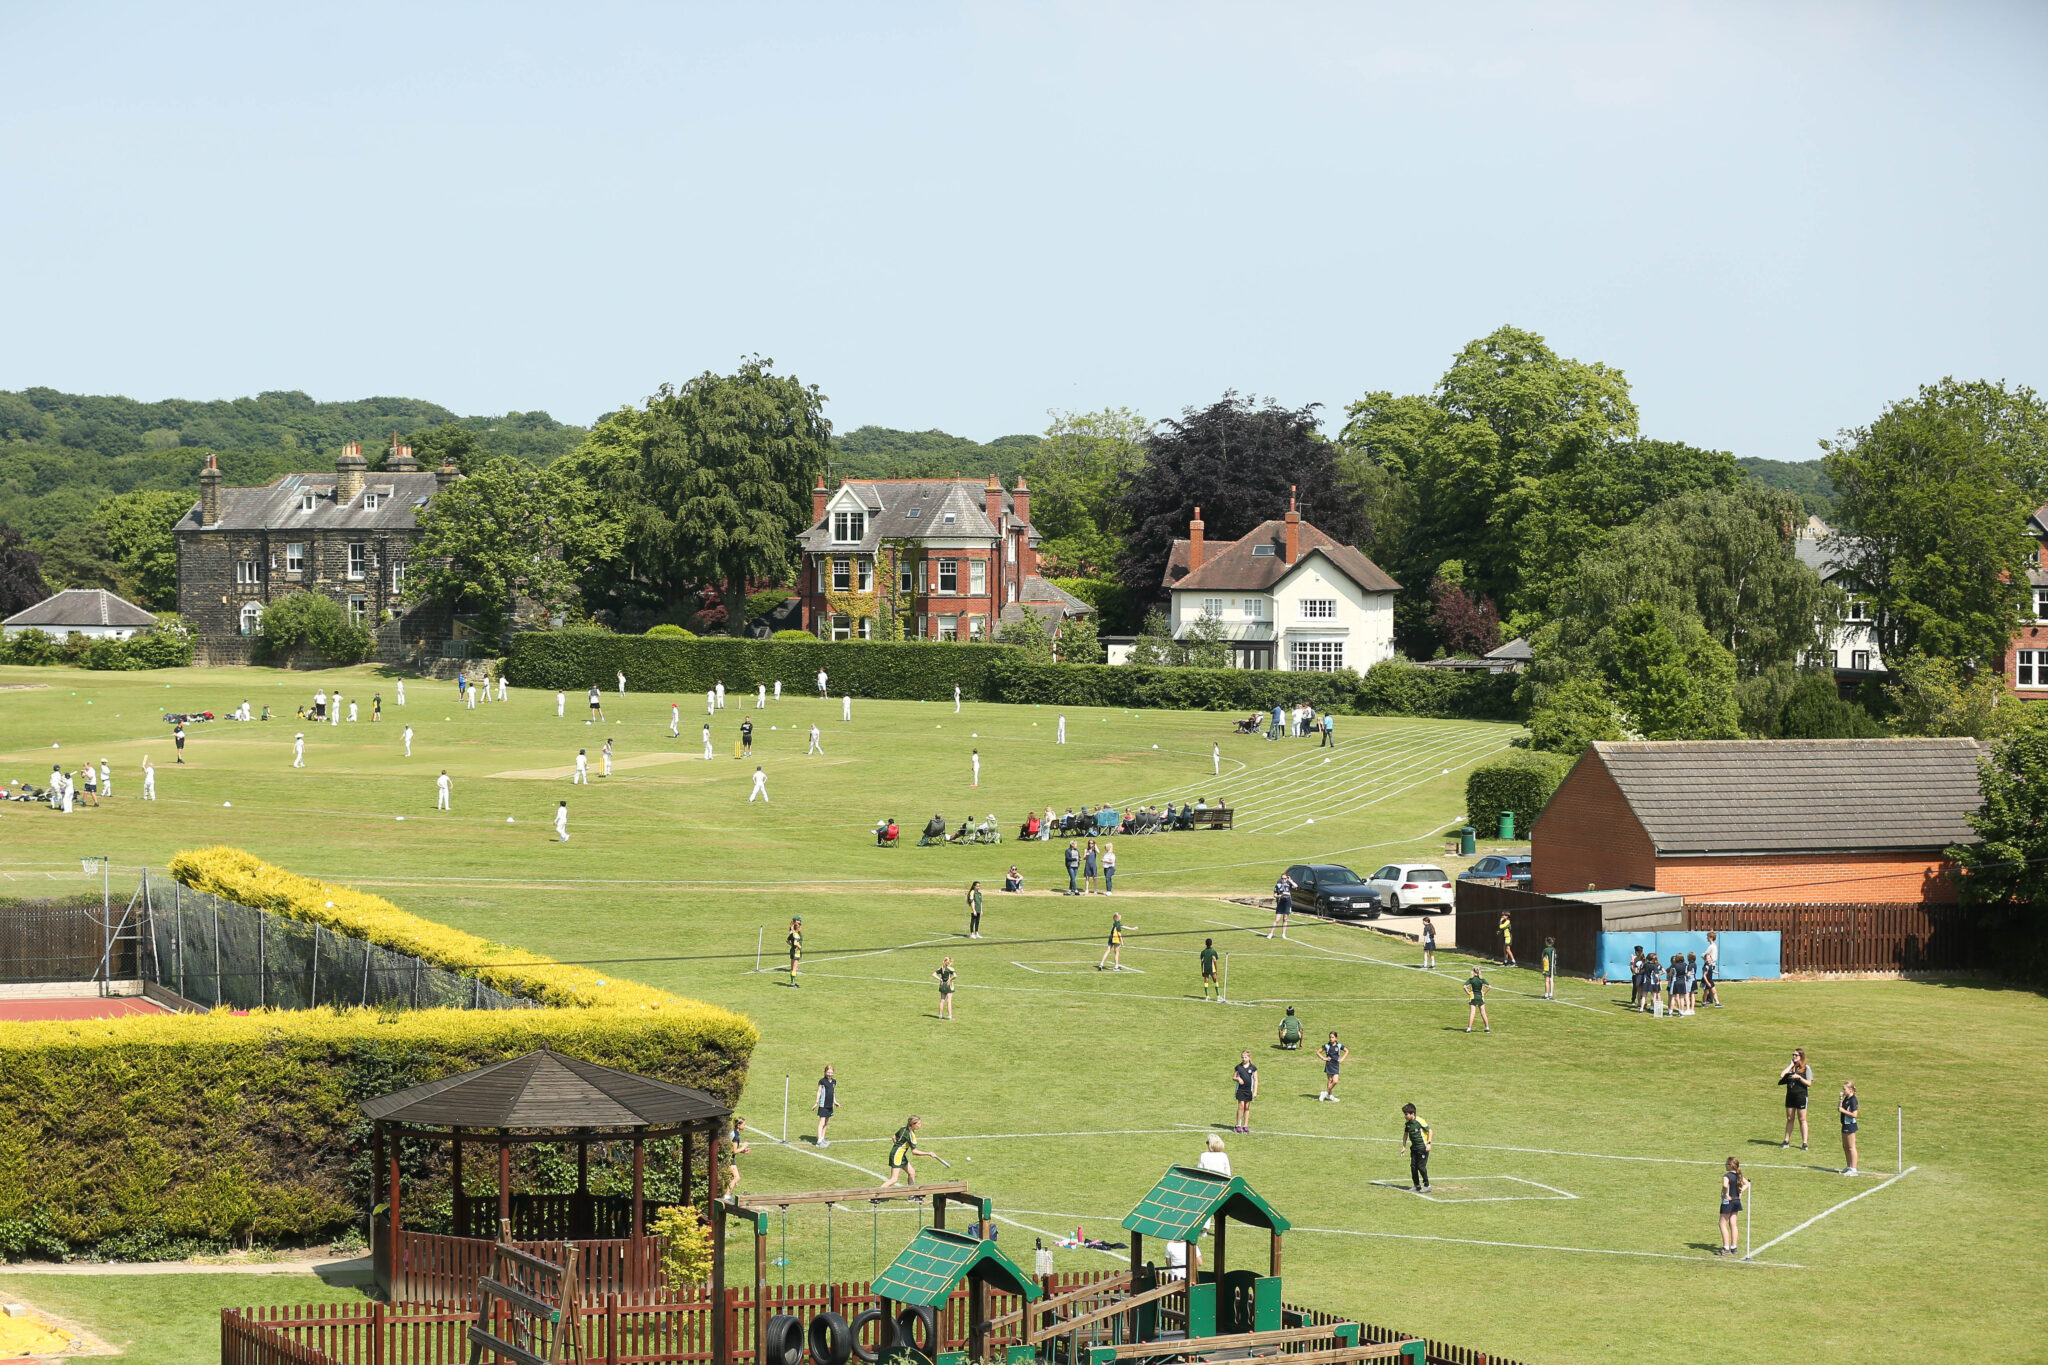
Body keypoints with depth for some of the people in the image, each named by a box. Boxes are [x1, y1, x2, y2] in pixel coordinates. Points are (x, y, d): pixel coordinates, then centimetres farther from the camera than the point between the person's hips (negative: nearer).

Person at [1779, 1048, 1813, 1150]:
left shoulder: (1806, 1068, -3)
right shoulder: (1790, 1067, 10)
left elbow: (1809, 1083, -7)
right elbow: (1781, 1075, -6)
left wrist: (1799, 1077, -19)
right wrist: (1791, 1065, -4)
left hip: (1801, 1095, -5)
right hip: (1790, 1095, 5)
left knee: (1802, 1120, -1)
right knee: (1789, 1119, 10)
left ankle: (1804, 1143, 3)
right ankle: (1786, 1141, 16)